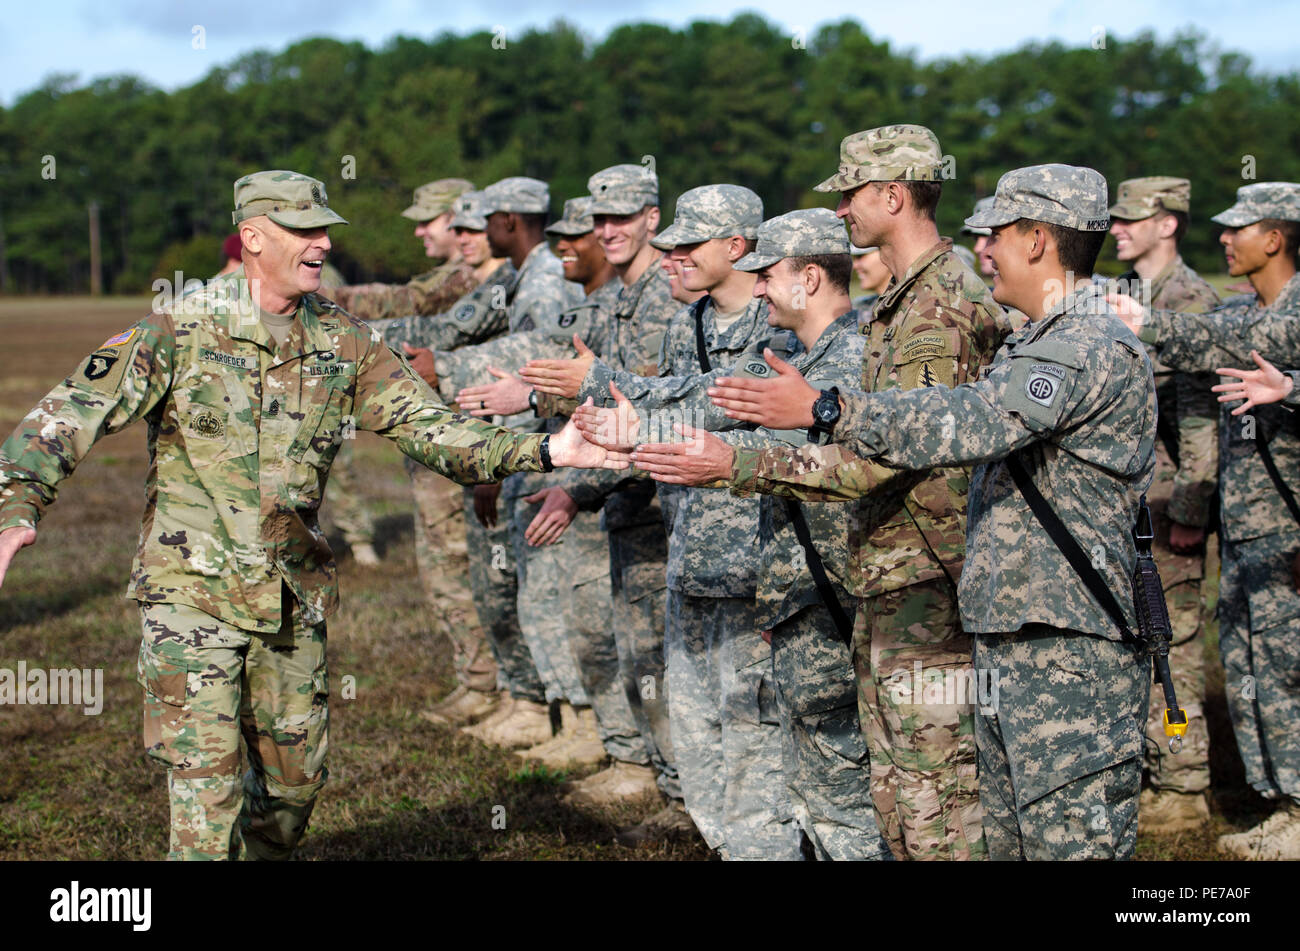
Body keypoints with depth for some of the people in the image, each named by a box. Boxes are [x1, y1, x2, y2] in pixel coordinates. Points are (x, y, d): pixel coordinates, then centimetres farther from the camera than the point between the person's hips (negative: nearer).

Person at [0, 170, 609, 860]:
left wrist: (543, 451, -12)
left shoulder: (344, 344, 4)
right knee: (205, 779, -10)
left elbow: (430, 431, 1)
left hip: (295, 597, 5)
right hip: (192, 590, -5)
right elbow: (70, 415, -13)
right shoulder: (179, 332, -9)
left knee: (296, 772, 13)